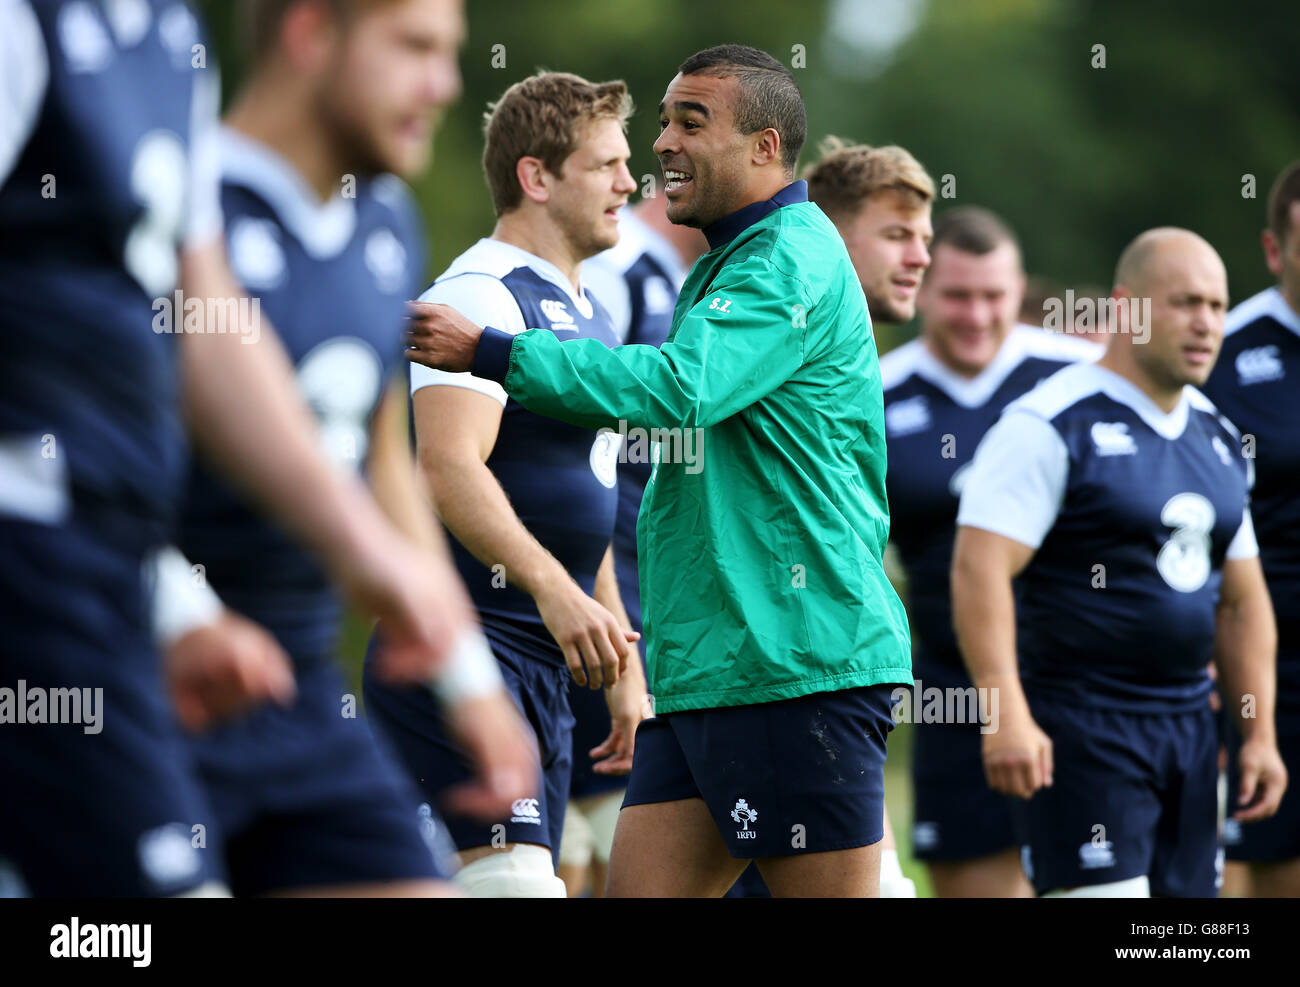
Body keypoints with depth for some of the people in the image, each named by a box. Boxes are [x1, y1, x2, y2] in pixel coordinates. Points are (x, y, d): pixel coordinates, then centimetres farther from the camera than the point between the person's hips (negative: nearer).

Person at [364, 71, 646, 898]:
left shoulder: (588, 315, 20)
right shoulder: (480, 294, -11)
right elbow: (448, 466, -26)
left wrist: (624, 669, 24)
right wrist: (551, 586, -37)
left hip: (547, 664, 10)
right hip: (463, 645, -10)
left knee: (530, 879, 6)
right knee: (514, 877, -21)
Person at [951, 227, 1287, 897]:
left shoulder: (1217, 435, 15)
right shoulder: (1053, 425, -10)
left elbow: (1241, 598, 22)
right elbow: (979, 568, -18)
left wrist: (1260, 732, 15)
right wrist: (1006, 713, -27)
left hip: (1188, 732, 8)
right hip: (1078, 737, -8)